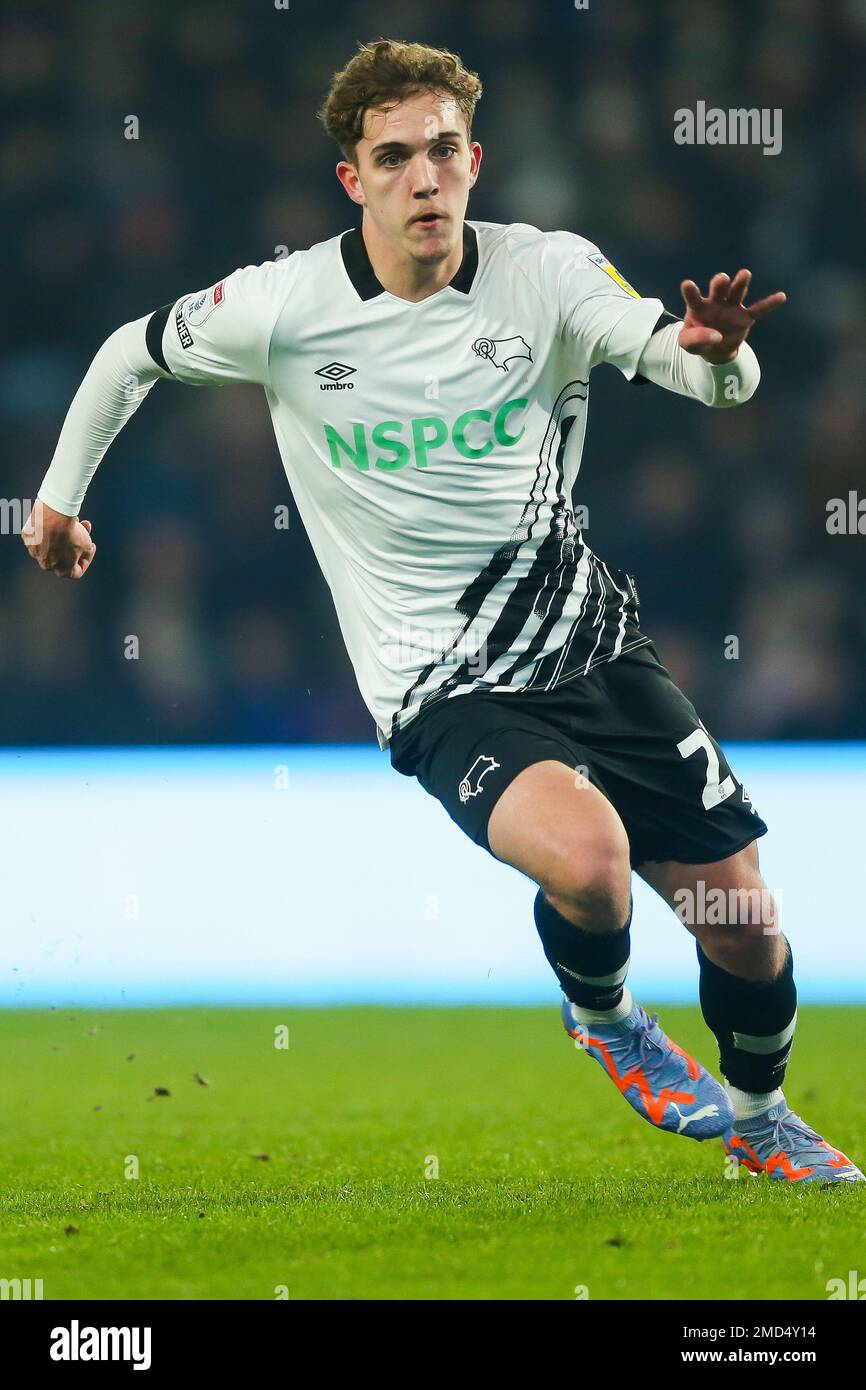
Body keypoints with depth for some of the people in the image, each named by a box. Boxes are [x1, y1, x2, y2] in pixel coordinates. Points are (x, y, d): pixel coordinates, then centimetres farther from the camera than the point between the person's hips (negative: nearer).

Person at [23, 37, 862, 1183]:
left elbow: (715, 378, -18)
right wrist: (59, 497, 18)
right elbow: (133, 353, 9)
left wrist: (715, 350, -41)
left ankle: (760, 1114, 36)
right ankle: (602, 1017, 4)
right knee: (586, 851, -33)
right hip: (442, 691, -3)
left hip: (589, 636, 3)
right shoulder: (285, 306, -10)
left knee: (744, 926, 2)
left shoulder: (546, 273, -7)